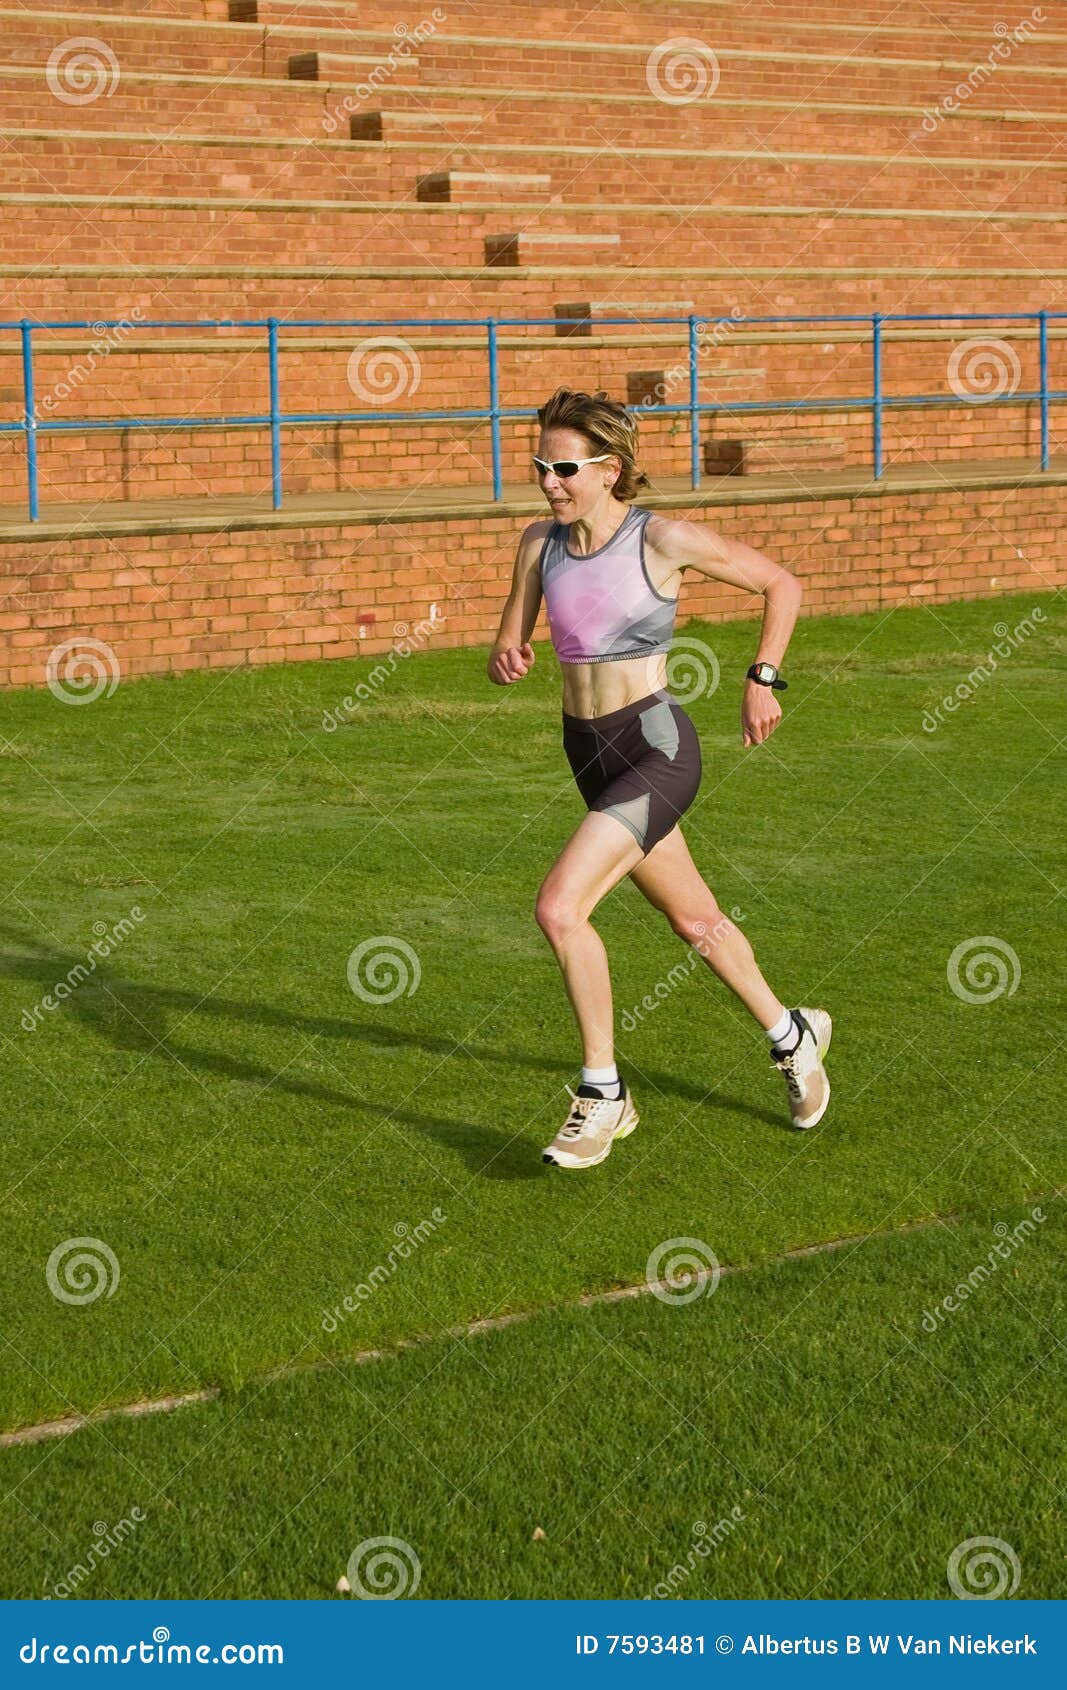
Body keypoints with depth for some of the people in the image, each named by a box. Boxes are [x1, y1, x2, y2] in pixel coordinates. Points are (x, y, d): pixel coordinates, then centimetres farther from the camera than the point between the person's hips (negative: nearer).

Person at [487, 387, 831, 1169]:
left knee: (560, 907, -21)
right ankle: (791, 1034, 44)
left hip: (656, 749, -7)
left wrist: (762, 680, -6)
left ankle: (603, 1094, -6)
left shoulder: (665, 540, -13)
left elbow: (783, 584, -3)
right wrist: (507, 658, -15)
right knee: (693, 917, 21)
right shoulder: (540, 543, 1)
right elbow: (508, 645, 7)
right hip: (590, 753, 7)